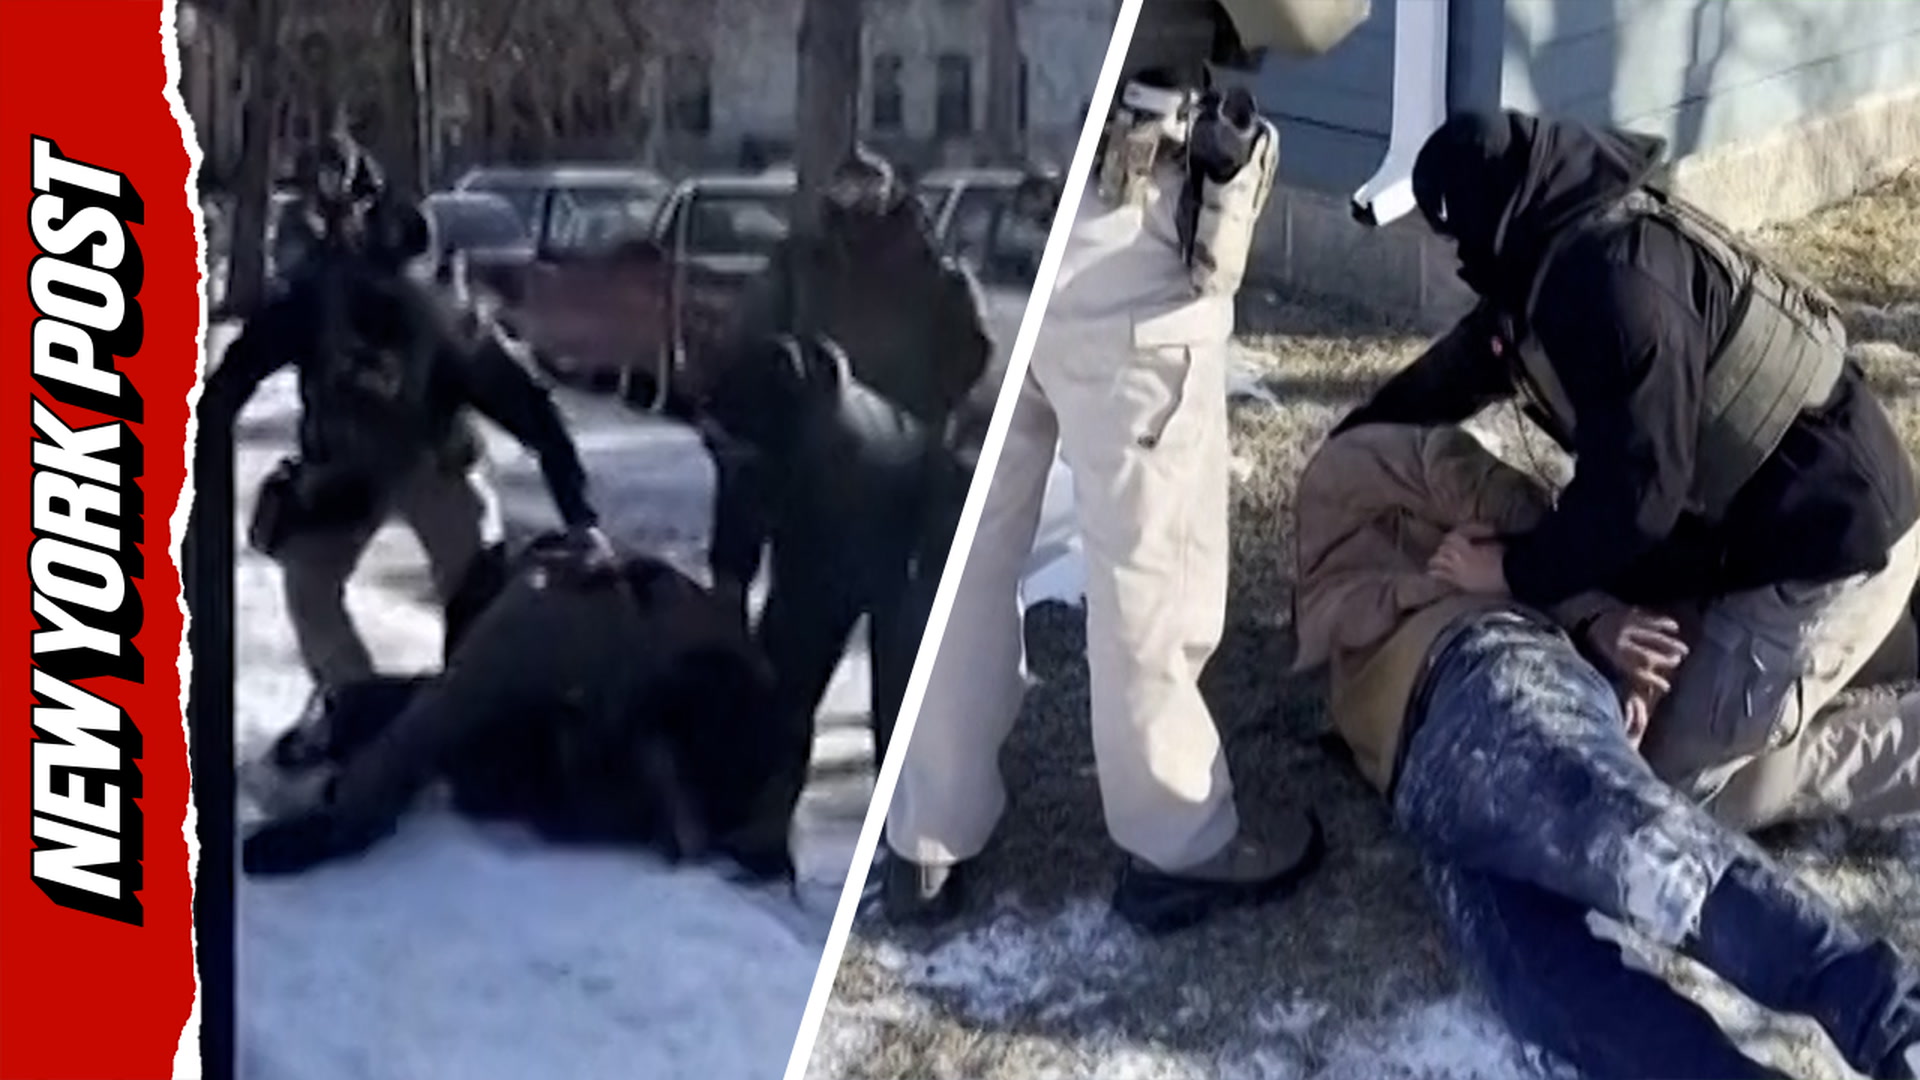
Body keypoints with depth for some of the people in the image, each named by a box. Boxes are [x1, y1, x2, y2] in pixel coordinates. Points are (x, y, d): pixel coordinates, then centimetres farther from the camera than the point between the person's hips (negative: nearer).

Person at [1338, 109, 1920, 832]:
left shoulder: (1612, 277, -26)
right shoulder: (1575, 247, 6)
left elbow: (1633, 490, -26)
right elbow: (1465, 363, 23)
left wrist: (1517, 572, -10)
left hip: (1823, 549, -10)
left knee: (1671, 784, -5)